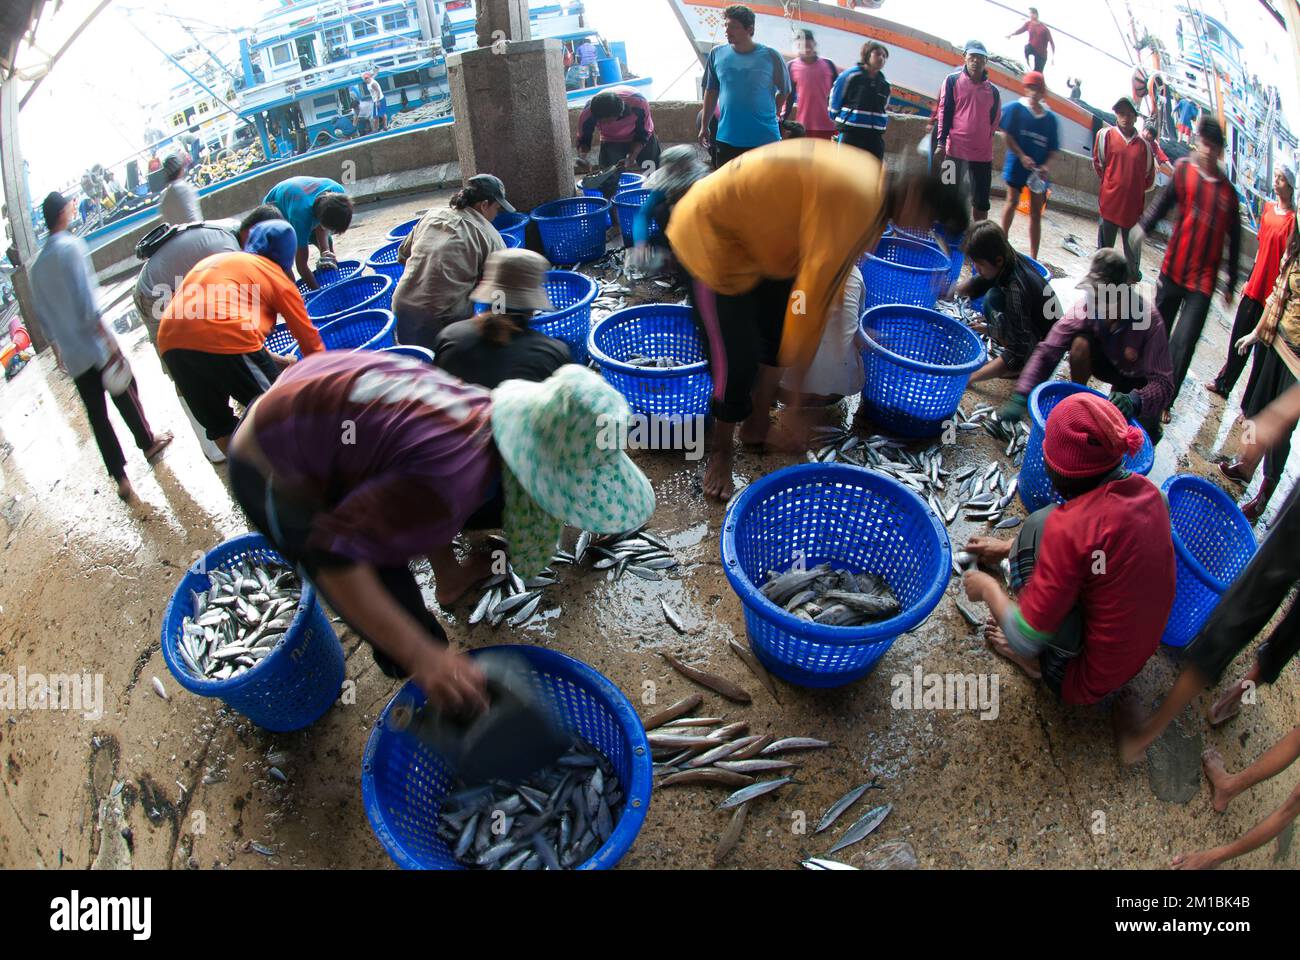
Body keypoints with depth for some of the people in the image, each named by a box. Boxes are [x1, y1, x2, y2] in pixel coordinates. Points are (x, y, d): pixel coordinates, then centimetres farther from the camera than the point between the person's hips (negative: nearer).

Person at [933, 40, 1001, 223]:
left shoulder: (993, 91, 7)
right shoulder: (952, 81, 1)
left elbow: (994, 120, 15)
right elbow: (944, 112, -2)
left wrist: (985, 142, 14)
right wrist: (941, 143, -8)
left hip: (983, 153, 3)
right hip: (955, 150, -2)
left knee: (981, 201, 5)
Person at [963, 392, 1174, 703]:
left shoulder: (1071, 525, -29)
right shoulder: (1146, 490, -7)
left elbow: (1024, 641, -25)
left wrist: (988, 588, -5)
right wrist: (1008, 548, 21)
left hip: (1084, 679, -7)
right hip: (1138, 656, 7)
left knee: (1039, 527, -11)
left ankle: (1041, 662, 2)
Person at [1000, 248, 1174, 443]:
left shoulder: (1150, 321, -34)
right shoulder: (1086, 307, -29)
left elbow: (1163, 384, -33)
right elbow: (1047, 352, -30)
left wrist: (1136, 400, -55)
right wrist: (1020, 397, -41)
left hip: (1138, 379, -2)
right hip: (1108, 363, 2)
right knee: (1080, 343, -31)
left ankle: (1149, 421, 15)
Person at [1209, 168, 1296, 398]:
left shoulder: (1293, 219, -16)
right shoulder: (1268, 208, 7)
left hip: (1271, 291, -7)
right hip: (1254, 286, 7)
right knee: (1238, 336, 17)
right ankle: (1223, 383, 31)